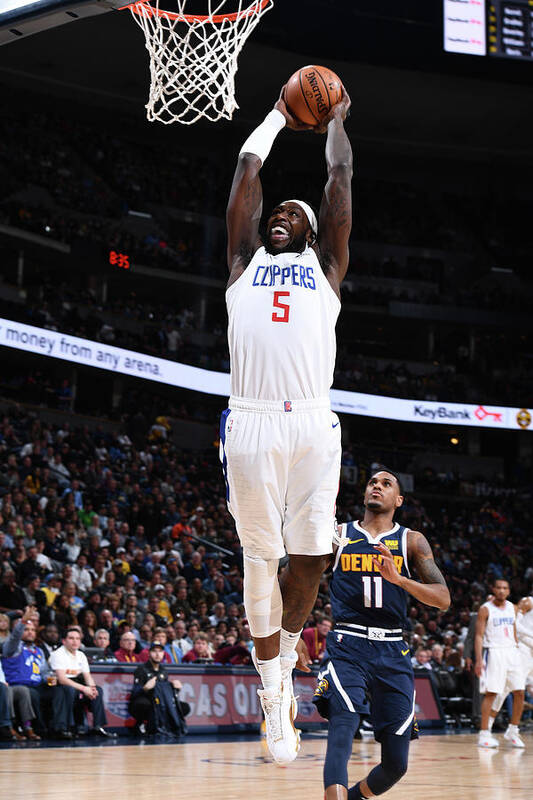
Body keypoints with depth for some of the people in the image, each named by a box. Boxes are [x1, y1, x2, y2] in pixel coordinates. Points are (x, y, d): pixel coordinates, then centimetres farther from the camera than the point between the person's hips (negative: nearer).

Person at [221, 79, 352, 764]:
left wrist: (335, 120, 32)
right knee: (261, 557, 2)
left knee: (311, 556, -5)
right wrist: (279, 116, 34)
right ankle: (273, 694, 12)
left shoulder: (325, 265, 20)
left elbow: (340, 179, 21)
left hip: (313, 424, 0)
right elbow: (247, 170, 24)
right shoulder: (245, 262, 22)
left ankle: (286, 648, 24)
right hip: (251, 422, 0)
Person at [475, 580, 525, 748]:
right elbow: (479, 635, -8)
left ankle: (512, 731, 15)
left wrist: (516, 651, 15)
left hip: (511, 652, 6)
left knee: (519, 693, 2)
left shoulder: (512, 608, 12)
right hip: (493, 653, -6)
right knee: (491, 693, -9)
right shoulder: (485, 609, -4)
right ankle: (484, 734, -5)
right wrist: (478, 660, -16)